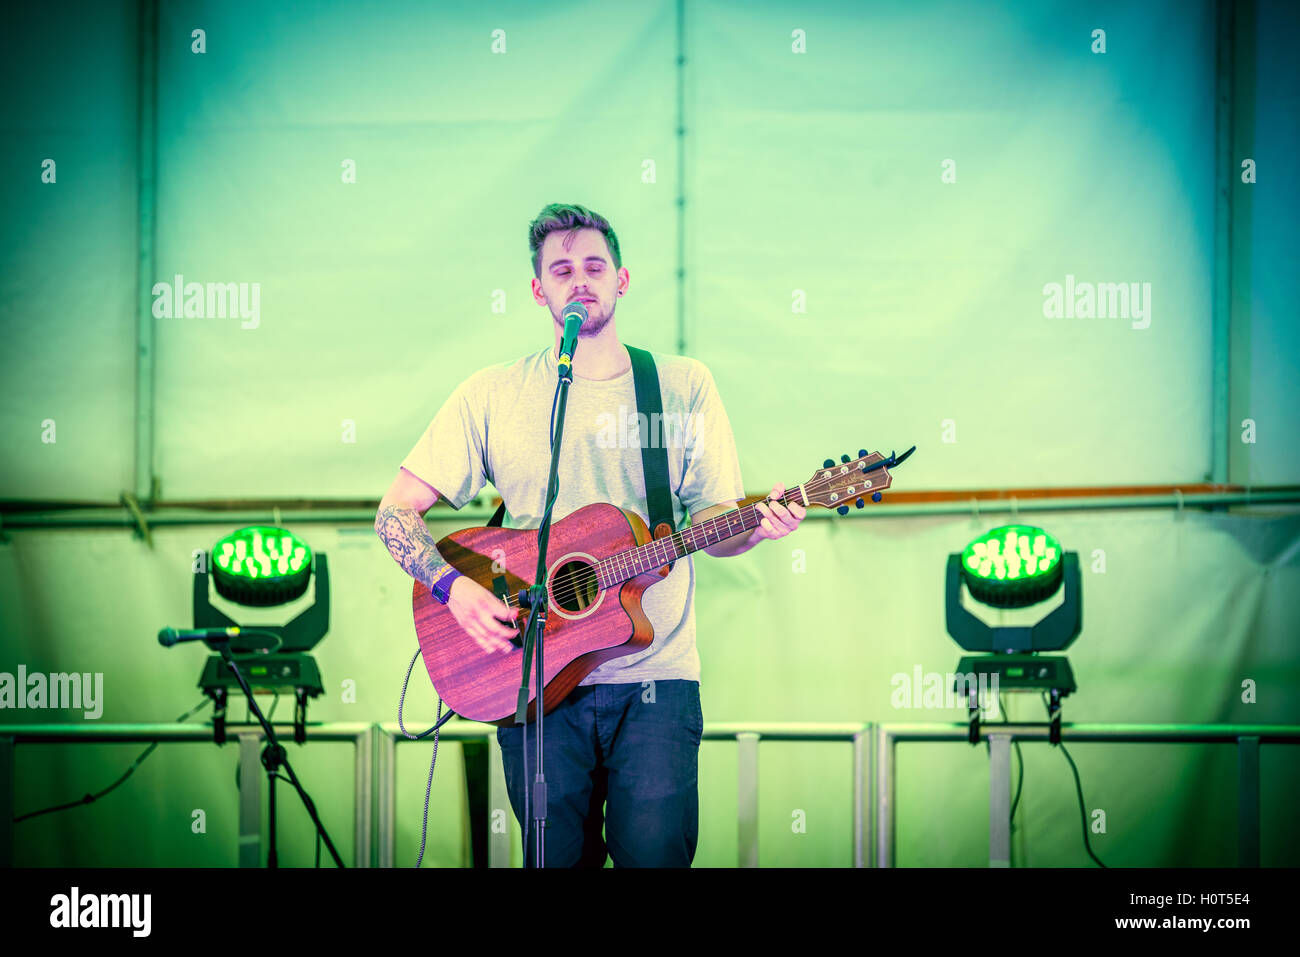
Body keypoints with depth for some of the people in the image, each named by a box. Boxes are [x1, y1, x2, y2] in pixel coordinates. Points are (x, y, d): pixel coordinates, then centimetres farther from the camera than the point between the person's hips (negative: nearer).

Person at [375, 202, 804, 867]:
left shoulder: (683, 386, 8)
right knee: (560, 856, -3)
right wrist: (453, 586, -12)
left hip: (655, 674, 0)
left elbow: (711, 526, 8)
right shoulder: (493, 395, 6)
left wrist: (755, 525, -15)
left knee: (654, 853, -14)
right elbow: (397, 510, 5)